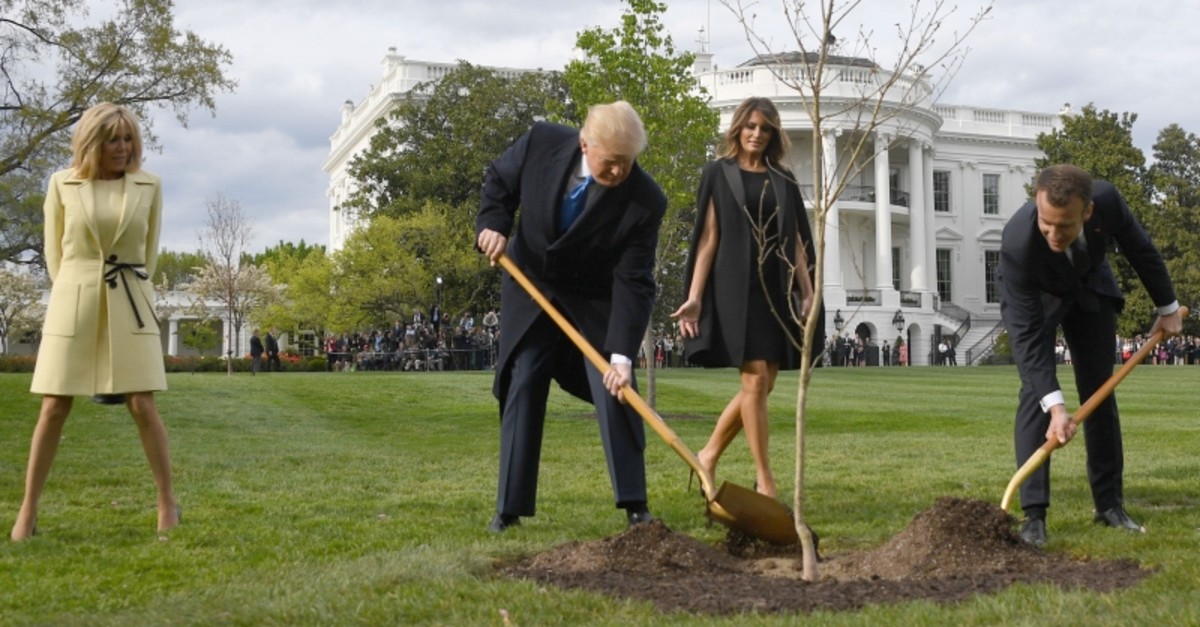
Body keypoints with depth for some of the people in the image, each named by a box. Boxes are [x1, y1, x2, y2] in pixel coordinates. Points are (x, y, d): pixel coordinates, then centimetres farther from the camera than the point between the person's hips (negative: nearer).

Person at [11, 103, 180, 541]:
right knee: (54, 408, -1)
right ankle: (28, 510, 8)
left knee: (142, 407, -5)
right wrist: (79, 294, 12)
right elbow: (54, 252, 11)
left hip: (130, 306, 0)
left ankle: (168, 502, 7)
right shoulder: (62, 184, 2)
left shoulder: (149, 186, 4)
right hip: (73, 303, 0)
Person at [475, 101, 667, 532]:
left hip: (597, 302, -2)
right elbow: (499, 180, 1)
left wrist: (622, 355, -32)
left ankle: (634, 504, 1)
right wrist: (493, 224, -17)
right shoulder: (541, 143, -21)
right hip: (530, 290, 2)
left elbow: (633, 283, -25)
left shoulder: (645, 201, -26)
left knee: (614, 392, -10)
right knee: (521, 390, 1)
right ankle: (509, 508, 8)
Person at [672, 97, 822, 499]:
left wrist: (808, 293, 1)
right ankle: (765, 481, -3)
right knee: (756, 379, -10)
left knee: (763, 383, 3)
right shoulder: (719, 173, 5)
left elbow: (797, 241, 12)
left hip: (779, 288, 5)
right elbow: (708, 238, 0)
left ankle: (709, 455, 20)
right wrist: (694, 296, -8)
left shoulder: (783, 180, 15)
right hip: (738, 286, -5)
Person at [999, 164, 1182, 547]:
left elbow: (1141, 250, -11)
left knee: (1099, 393, 3)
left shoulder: (1107, 200, -34)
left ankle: (1110, 504, 13)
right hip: (1035, 298, -3)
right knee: (1035, 392, -17)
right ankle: (1033, 513, -16)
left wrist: (1168, 307, 1)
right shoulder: (1018, 242, -42)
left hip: (1090, 288, 3)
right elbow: (1026, 333, -38)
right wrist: (1055, 405, -45)